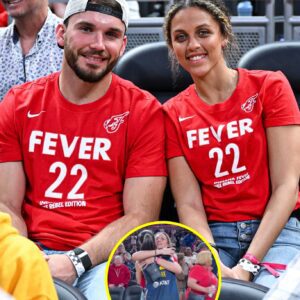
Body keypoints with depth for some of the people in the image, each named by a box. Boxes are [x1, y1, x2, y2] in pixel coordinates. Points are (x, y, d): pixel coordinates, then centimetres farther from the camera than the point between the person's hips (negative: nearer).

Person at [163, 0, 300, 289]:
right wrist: (214, 266, -19)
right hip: (211, 236, 1)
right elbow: (189, 204, 0)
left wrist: (248, 265, -16)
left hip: (275, 231, -1)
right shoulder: (173, 114, 8)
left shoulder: (270, 86, 1)